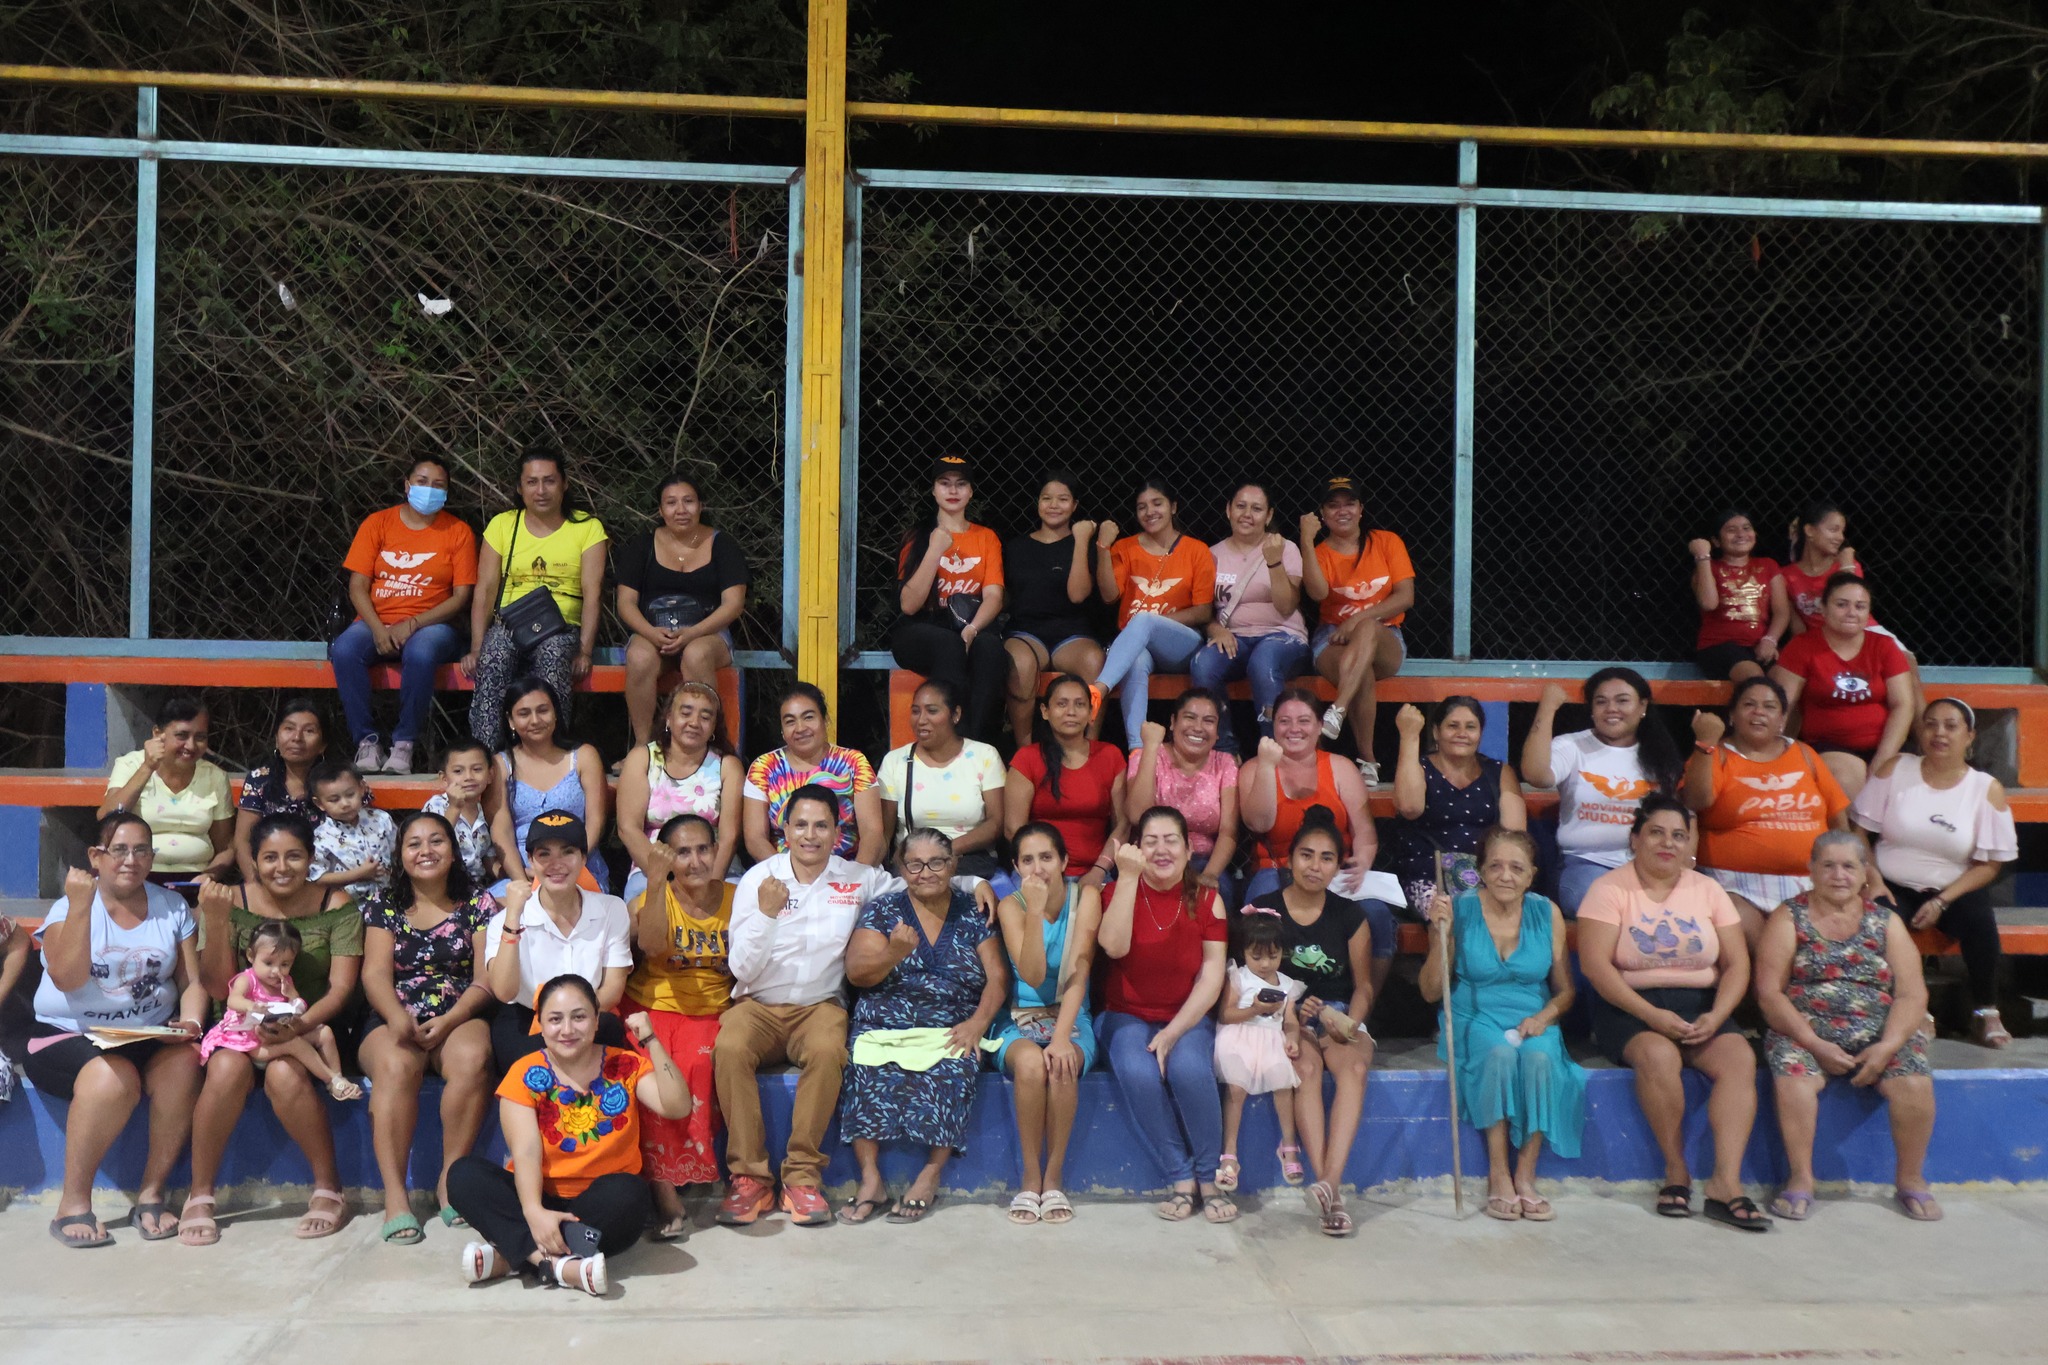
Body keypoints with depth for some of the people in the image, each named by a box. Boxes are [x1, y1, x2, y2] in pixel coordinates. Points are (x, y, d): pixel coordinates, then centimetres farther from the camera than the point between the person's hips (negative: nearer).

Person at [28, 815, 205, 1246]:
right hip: (69, 1034, -2)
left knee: (184, 1062, -31)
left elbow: (192, 981, 5)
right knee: (114, 1077, -35)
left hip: (153, 1034, 3)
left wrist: (190, 1022, -15)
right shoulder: (69, 907, 1)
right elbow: (67, 978, -16)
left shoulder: (171, 908, 8)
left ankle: (151, 1194, -18)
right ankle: (73, 1205, -18)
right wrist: (80, 905, -19)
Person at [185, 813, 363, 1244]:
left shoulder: (336, 906, -3)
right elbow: (219, 988, -4)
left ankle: (329, 1188, -15)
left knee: (284, 1073, -32)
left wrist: (302, 1024, -28)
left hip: (314, 1029, -1)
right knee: (228, 1067, -31)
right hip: (243, 1028, 2)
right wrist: (216, 921, -18)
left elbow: (341, 987, -9)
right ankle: (199, 1195, -14)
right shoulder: (233, 903, 0)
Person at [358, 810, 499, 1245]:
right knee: (396, 1064, -34)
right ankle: (395, 1194, -32)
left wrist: (448, 1022, -18)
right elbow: (376, 973, -1)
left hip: (460, 1017, 0)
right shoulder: (383, 905, 12)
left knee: (472, 1059, -34)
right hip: (394, 1020, 0)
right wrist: (398, 1018, -22)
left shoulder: (478, 903, 8)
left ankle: (451, 1179, -20)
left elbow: (485, 980, 0)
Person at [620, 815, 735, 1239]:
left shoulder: (736, 898, 7)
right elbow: (652, 946, -21)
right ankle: (664, 1191, -26)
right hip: (651, 1006, -1)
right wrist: (655, 882, -29)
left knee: (698, 1066, -33)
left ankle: (676, 1179, -19)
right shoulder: (653, 898, 2)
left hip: (709, 1012, 1)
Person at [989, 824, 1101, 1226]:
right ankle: (1030, 1179, -18)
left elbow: (1079, 972, -15)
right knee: (1030, 1061, -34)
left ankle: (1054, 1178, -16)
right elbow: (1033, 976, -18)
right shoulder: (1012, 905, -5)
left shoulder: (1085, 897, -5)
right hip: (1020, 1020, 0)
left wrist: (1061, 1037, -27)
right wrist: (1035, 912, -28)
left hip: (1072, 1018, 0)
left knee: (1062, 1064, -34)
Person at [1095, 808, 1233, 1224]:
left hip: (1187, 1018, 0)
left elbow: (1212, 976, -6)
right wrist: (1128, 875, -22)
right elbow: (1114, 946, -20)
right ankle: (1180, 1177, -15)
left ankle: (1209, 1177, -12)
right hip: (1127, 1017, 0)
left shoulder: (1205, 899, 1)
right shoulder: (1118, 892, 0)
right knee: (1139, 1073, -32)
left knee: (1189, 1069, -32)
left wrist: (1173, 1033, -17)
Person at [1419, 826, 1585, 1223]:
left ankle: (1525, 1176, -22)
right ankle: (1498, 1175, -25)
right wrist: (1441, 933, -14)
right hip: (1475, 1019, -1)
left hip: (1533, 1022, 2)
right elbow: (1431, 992, -1)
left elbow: (1564, 990, 10)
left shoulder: (1547, 914, 4)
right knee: (1498, 1053, -34)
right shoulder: (1459, 910, -3)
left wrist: (1544, 1016, -12)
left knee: (1540, 1056, -32)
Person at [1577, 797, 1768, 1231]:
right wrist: (1653, 1016, -21)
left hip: (1699, 1005, 4)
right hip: (1631, 1007, -4)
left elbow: (1737, 964, 6)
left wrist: (1715, 1017, -13)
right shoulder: (1610, 890, -2)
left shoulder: (1708, 890, 11)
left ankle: (1726, 1183, -28)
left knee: (1740, 1058, -25)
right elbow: (1594, 964, -13)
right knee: (1659, 1055, -34)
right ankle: (1675, 1170, -16)